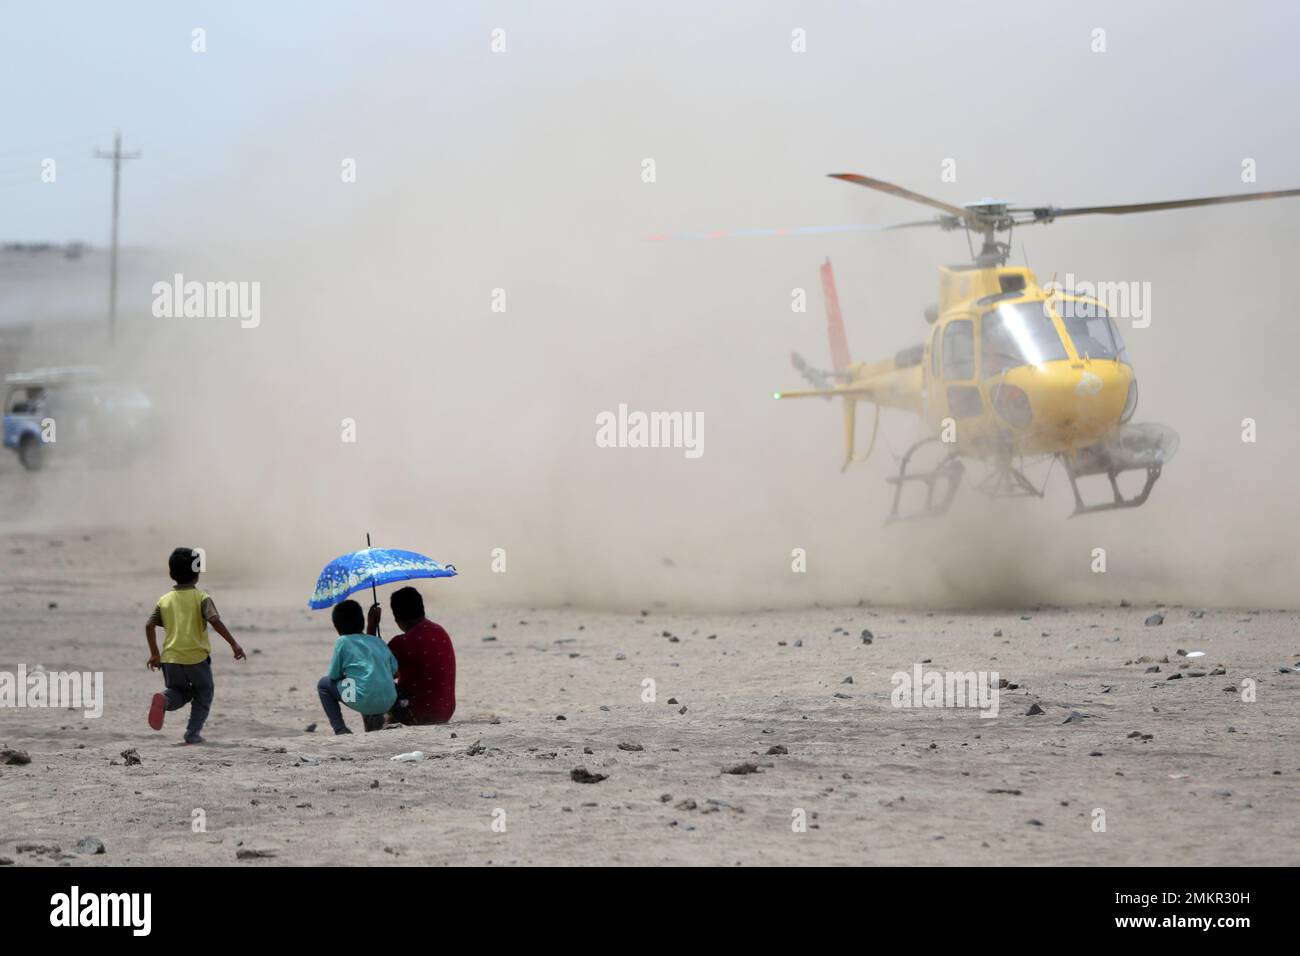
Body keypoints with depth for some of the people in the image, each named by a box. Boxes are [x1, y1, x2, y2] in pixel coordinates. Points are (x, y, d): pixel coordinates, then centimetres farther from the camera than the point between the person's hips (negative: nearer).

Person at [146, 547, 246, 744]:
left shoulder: (165, 600, 7)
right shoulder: (201, 598, -5)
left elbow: (149, 626, 2)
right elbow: (215, 621, -18)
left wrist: (154, 653, 13)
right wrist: (233, 644, -14)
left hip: (171, 659, 3)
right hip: (196, 657, -3)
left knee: (179, 692, 20)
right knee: (203, 694, 16)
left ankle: (164, 700, -14)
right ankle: (193, 733, 4)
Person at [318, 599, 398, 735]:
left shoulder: (343, 642, 3)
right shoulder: (378, 642, 17)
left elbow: (333, 676, 7)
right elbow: (395, 672, 17)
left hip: (364, 701, -5)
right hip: (388, 703, 5)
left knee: (324, 684, 18)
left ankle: (340, 729, 6)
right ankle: (375, 718, 14)